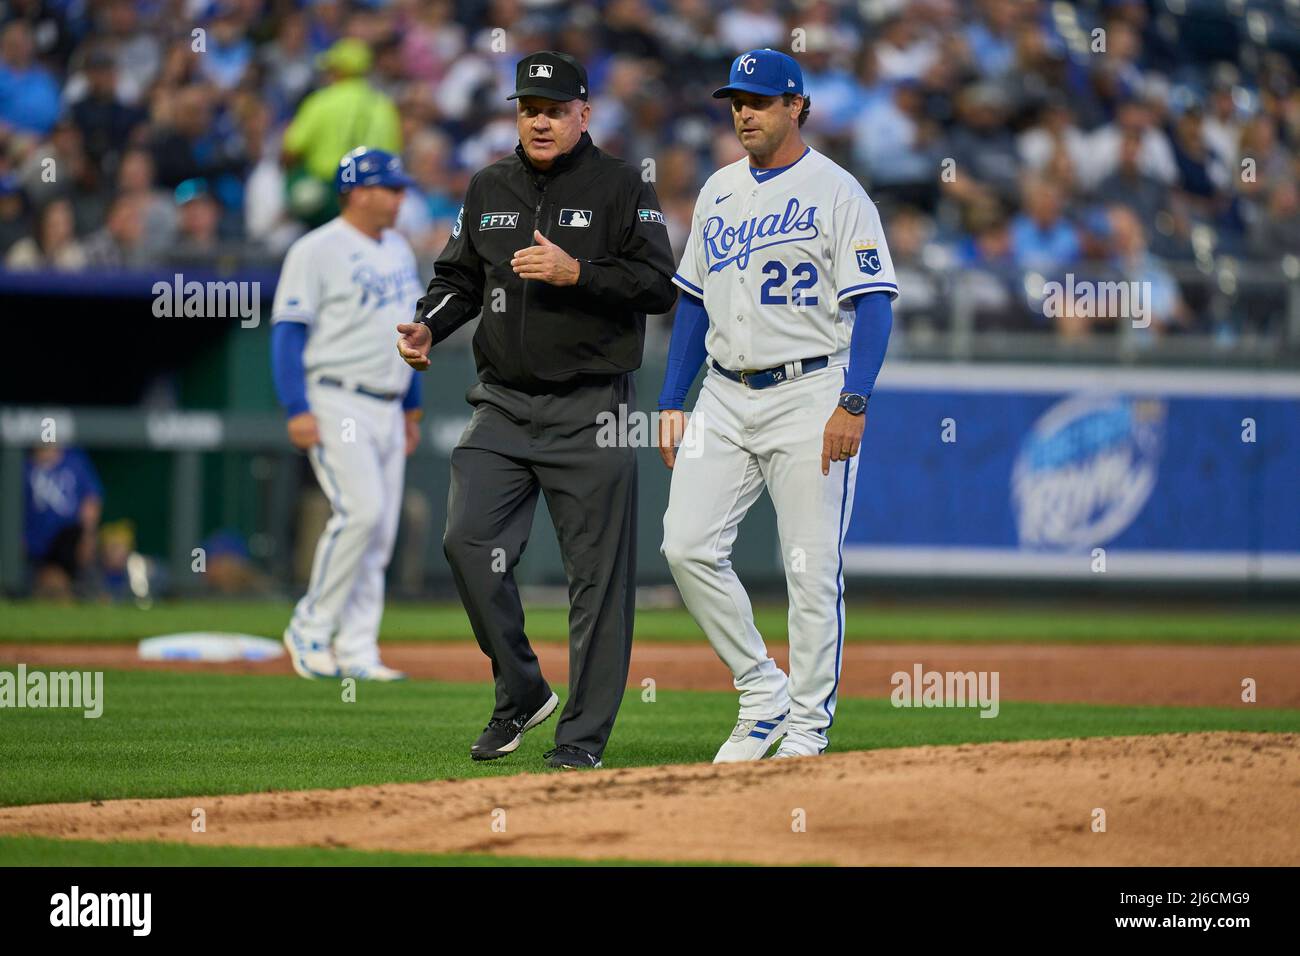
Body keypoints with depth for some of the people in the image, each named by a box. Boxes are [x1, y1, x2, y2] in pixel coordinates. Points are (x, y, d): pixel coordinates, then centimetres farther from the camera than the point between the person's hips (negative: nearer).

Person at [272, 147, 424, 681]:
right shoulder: (316, 251, -8)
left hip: (386, 410, 8)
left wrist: (411, 407, 21)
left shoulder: (398, 251, 16)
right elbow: (287, 331, -11)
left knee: (380, 533, 4)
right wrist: (297, 410, -19)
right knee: (361, 510, -20)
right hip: (337, 404, -8)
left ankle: (357, 653, 7)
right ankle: (310, 628, -7)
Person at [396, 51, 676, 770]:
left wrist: (575, 272, -19)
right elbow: (460, 277, 20)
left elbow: (659, 285, -8)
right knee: (468, 543, -9)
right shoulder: (488, 189, 13)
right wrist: (427, 326, 1)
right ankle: (520, 695, 10)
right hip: (503, 406, 4)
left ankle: (585, 733, 4)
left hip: (590, 412, -4)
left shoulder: (621, 187, -1)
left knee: (597, 571, -3)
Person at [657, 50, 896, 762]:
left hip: (809, 395, -6)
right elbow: (692, 301, 20)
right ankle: (762, 695, 7)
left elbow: (874, 303, -10)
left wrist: (853, 404, -20)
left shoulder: (837, 193, -5)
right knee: (687, 546, -6)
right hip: (725, 400, 6)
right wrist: (671, 404, 13)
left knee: (812, 569, -5)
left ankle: (806, 728, 4)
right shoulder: (719, 191, 15)